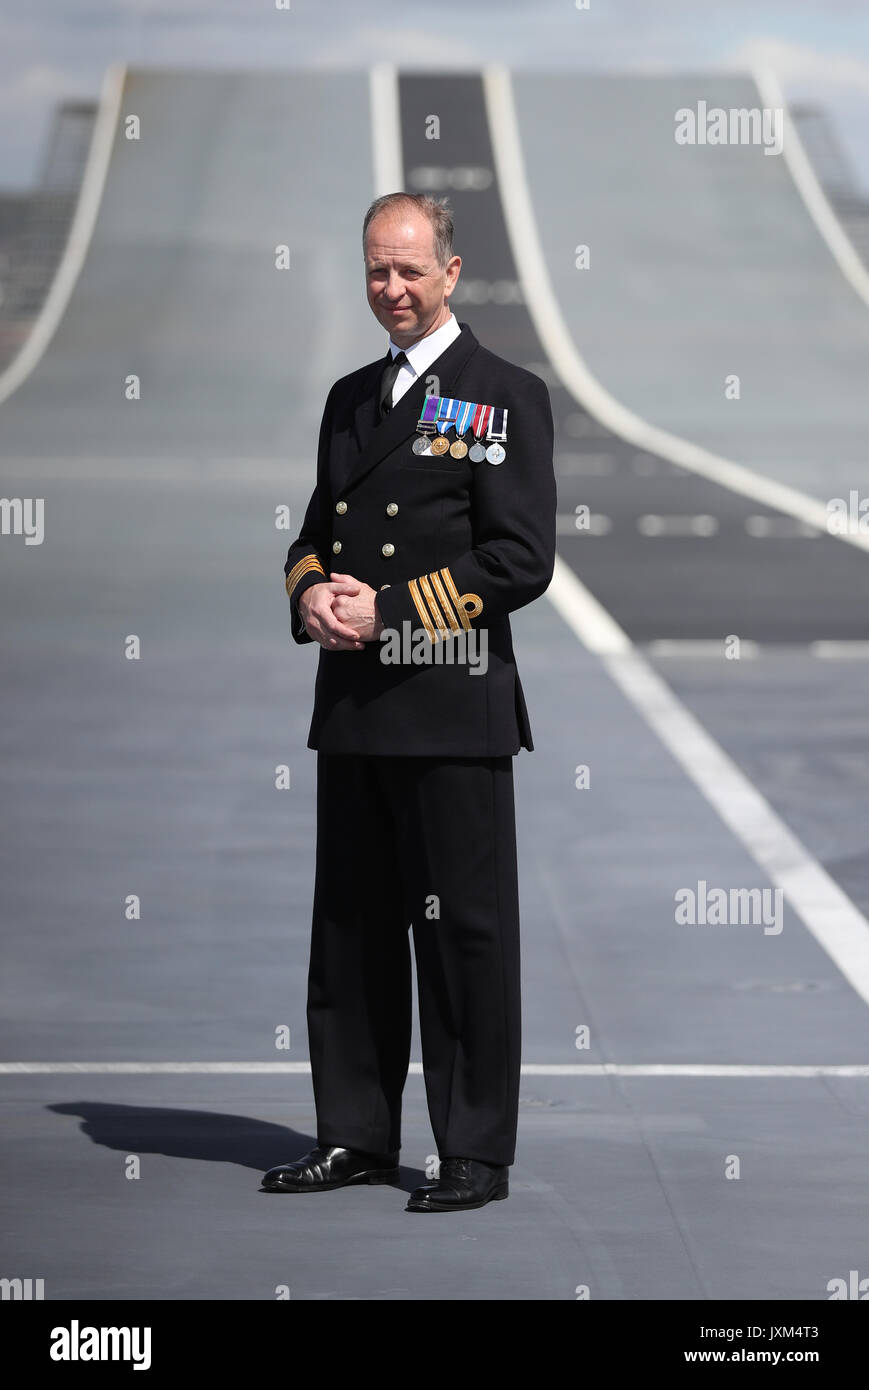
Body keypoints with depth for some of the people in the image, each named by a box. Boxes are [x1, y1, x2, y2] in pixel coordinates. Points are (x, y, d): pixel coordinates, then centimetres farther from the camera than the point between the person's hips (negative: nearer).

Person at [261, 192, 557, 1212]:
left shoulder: (505, 397, -3)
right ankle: (355, 1136, 18)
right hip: (352, 707, 7)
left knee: (465, 930, -2)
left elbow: (520, 560, -11)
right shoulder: (350, 398, 18)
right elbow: (315, 530, 22)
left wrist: (388, 612, -15)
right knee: (351, 927, 10)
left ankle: (476, 1152, 3)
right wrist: (311, 592, -1)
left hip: (452, 707, -7)